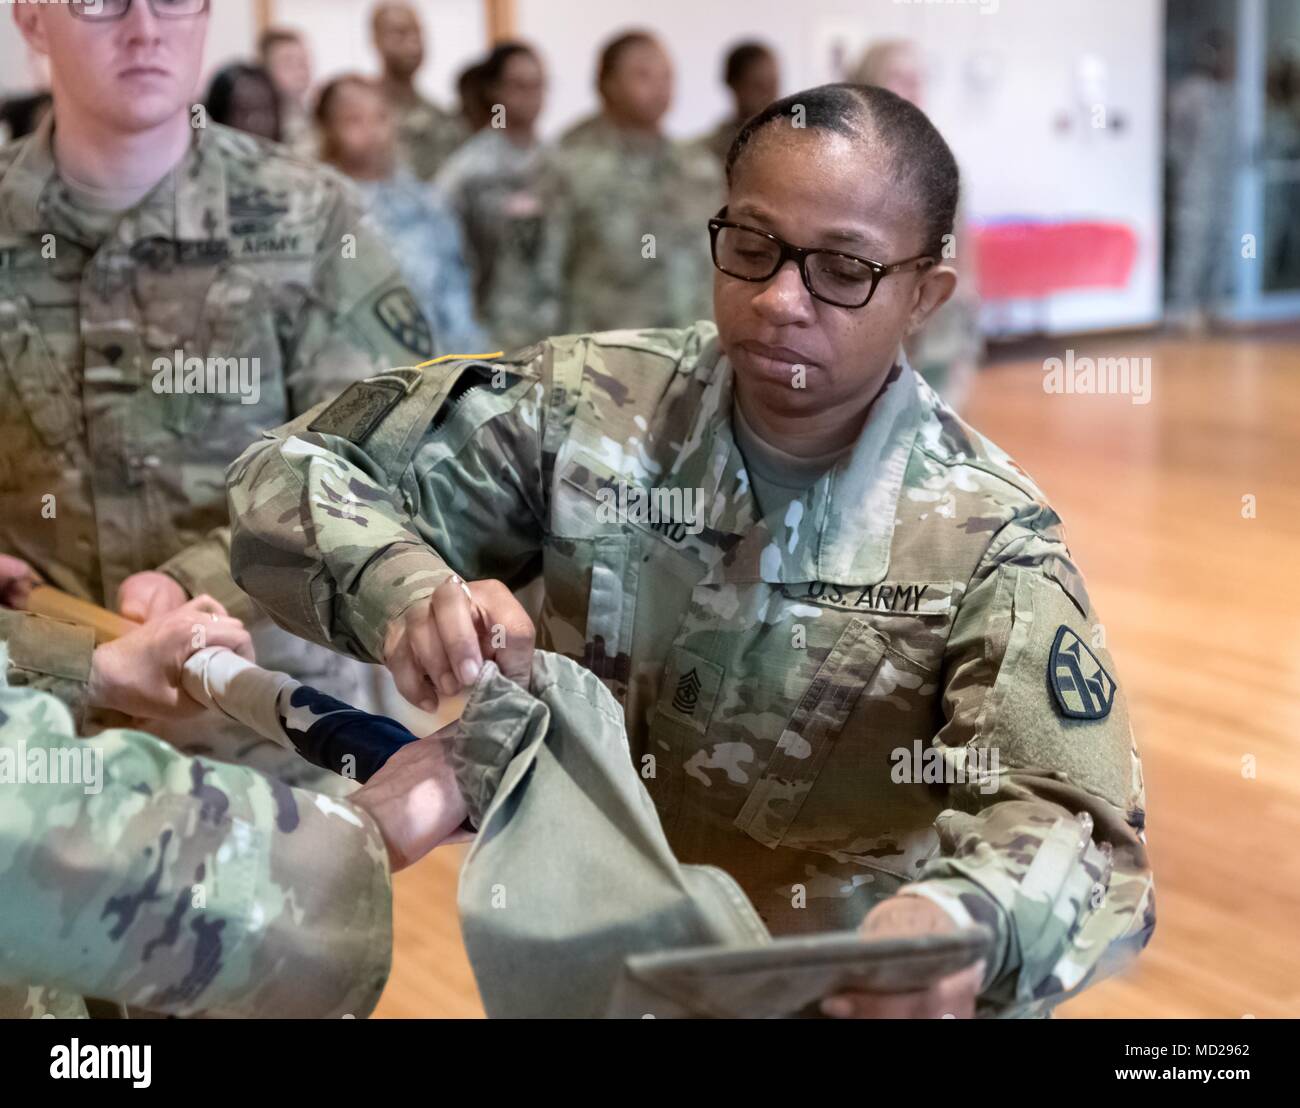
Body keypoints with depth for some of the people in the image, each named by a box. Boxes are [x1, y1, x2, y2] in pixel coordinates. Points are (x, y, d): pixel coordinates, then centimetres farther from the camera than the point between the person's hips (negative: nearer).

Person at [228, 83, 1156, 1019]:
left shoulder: (985, 538, -8)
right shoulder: (591, 405, -4)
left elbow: (1080, 835, -16)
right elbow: (293, 476, -1)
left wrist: (959, 921, -40)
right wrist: (405, 590, -23)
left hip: (853, 989, -1)